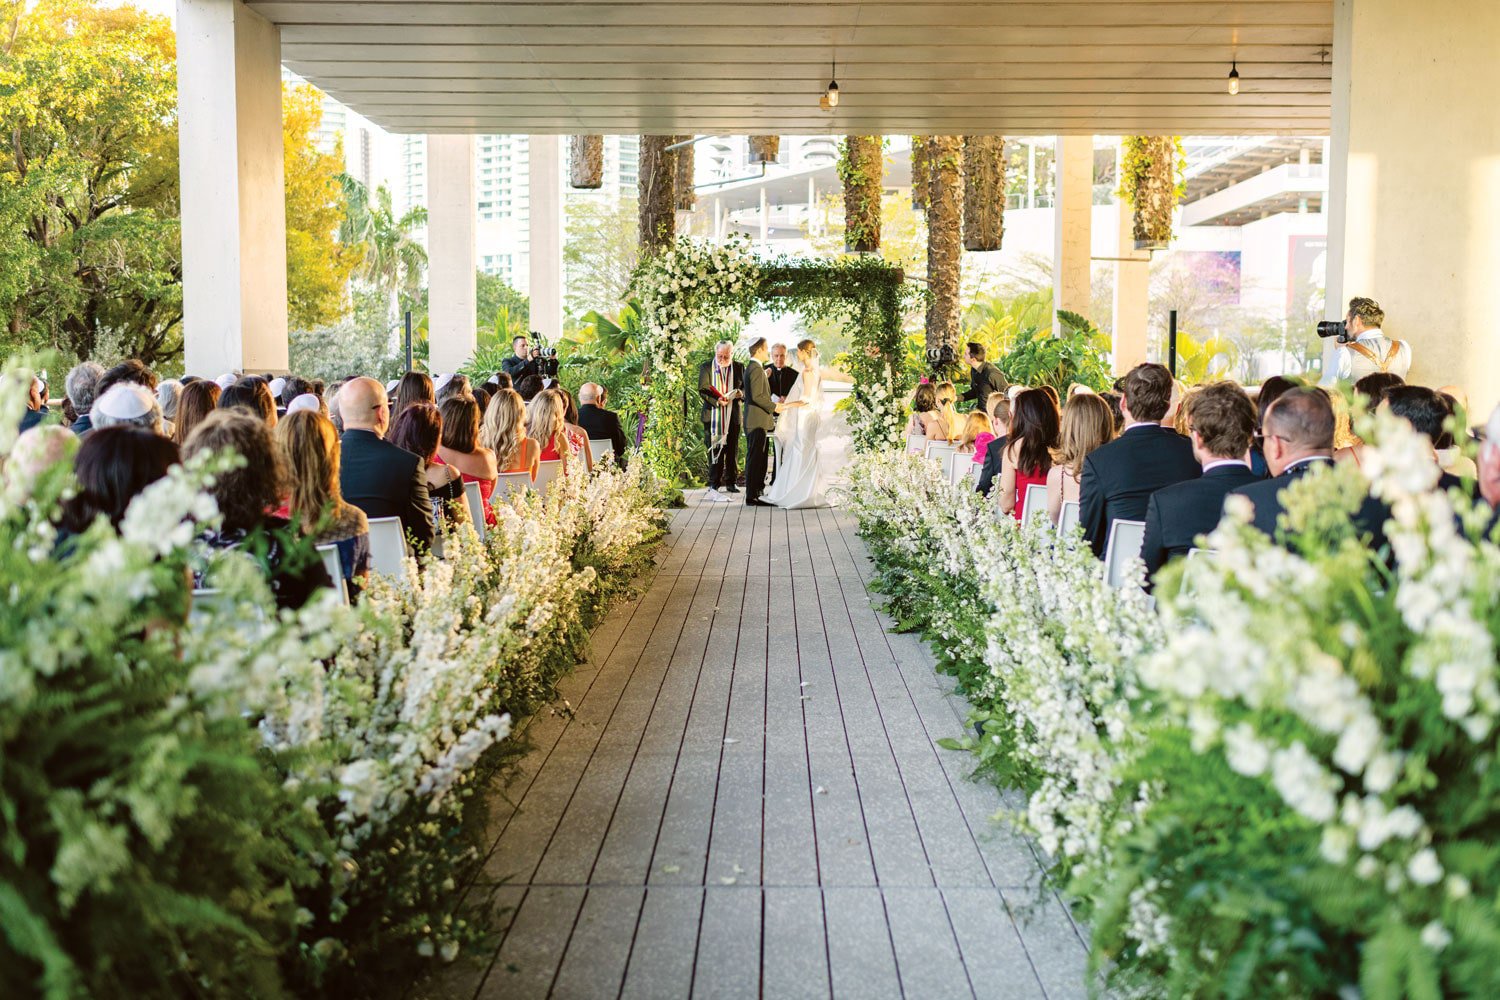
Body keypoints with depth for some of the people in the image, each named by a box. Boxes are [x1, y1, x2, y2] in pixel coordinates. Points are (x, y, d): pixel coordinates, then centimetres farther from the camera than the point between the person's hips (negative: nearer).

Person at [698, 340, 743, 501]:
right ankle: (714, 486, -7)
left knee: (732, 450, 9)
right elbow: (703, 390, -5)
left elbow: (745, 388, 14)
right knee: (715, 450, -6)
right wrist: (716, 400, -21)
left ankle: (730, 482, 20)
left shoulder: (739, 367, 7)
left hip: (732, 415, 3)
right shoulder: (706, 367, 1)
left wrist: (740, 393, -10)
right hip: (713, 415, -3)